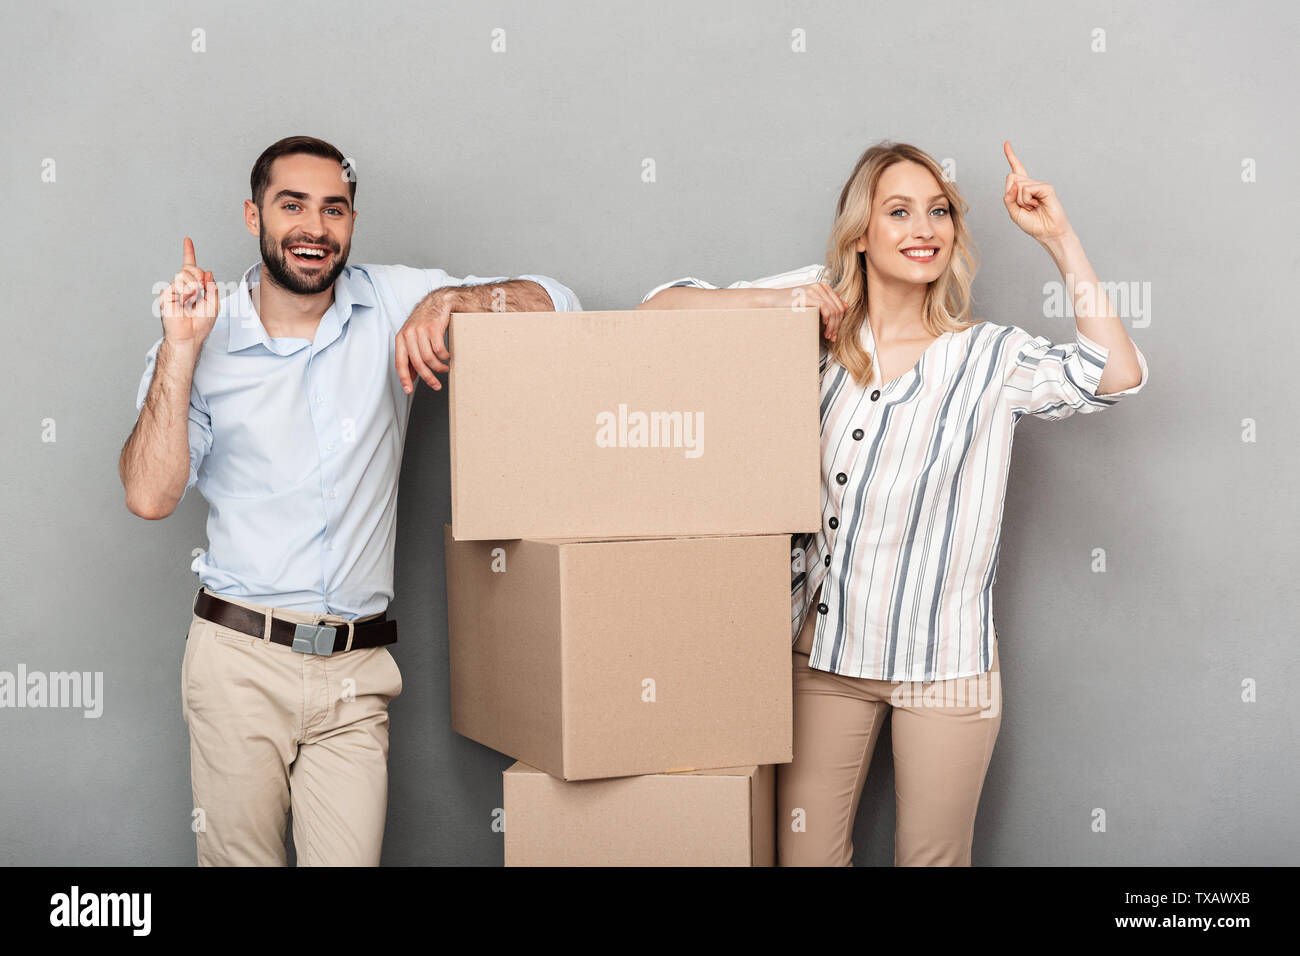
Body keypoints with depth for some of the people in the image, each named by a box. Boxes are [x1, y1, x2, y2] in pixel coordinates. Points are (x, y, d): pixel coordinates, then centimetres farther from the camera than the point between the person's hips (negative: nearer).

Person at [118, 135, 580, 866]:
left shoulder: (391, 304, 5)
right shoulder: (205, 341, 4)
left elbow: (556, 303, 2)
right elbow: (150, 496, -7)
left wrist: (449, 300, -14)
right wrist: (180, 348, -9)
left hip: (355, 670, 1)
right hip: (241, 658, -1)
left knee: (348, 857, -3)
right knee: (237, 857, 6)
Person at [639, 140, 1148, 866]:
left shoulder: (991, 358, -1)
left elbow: (1115, 376, -17)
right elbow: (657, 312, 2)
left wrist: (1059, 238, -16)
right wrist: (772, 302, -12)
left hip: (944, 663, -1)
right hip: (824, 649, 2)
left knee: (933, 856, 11)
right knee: (804, 852, 11)